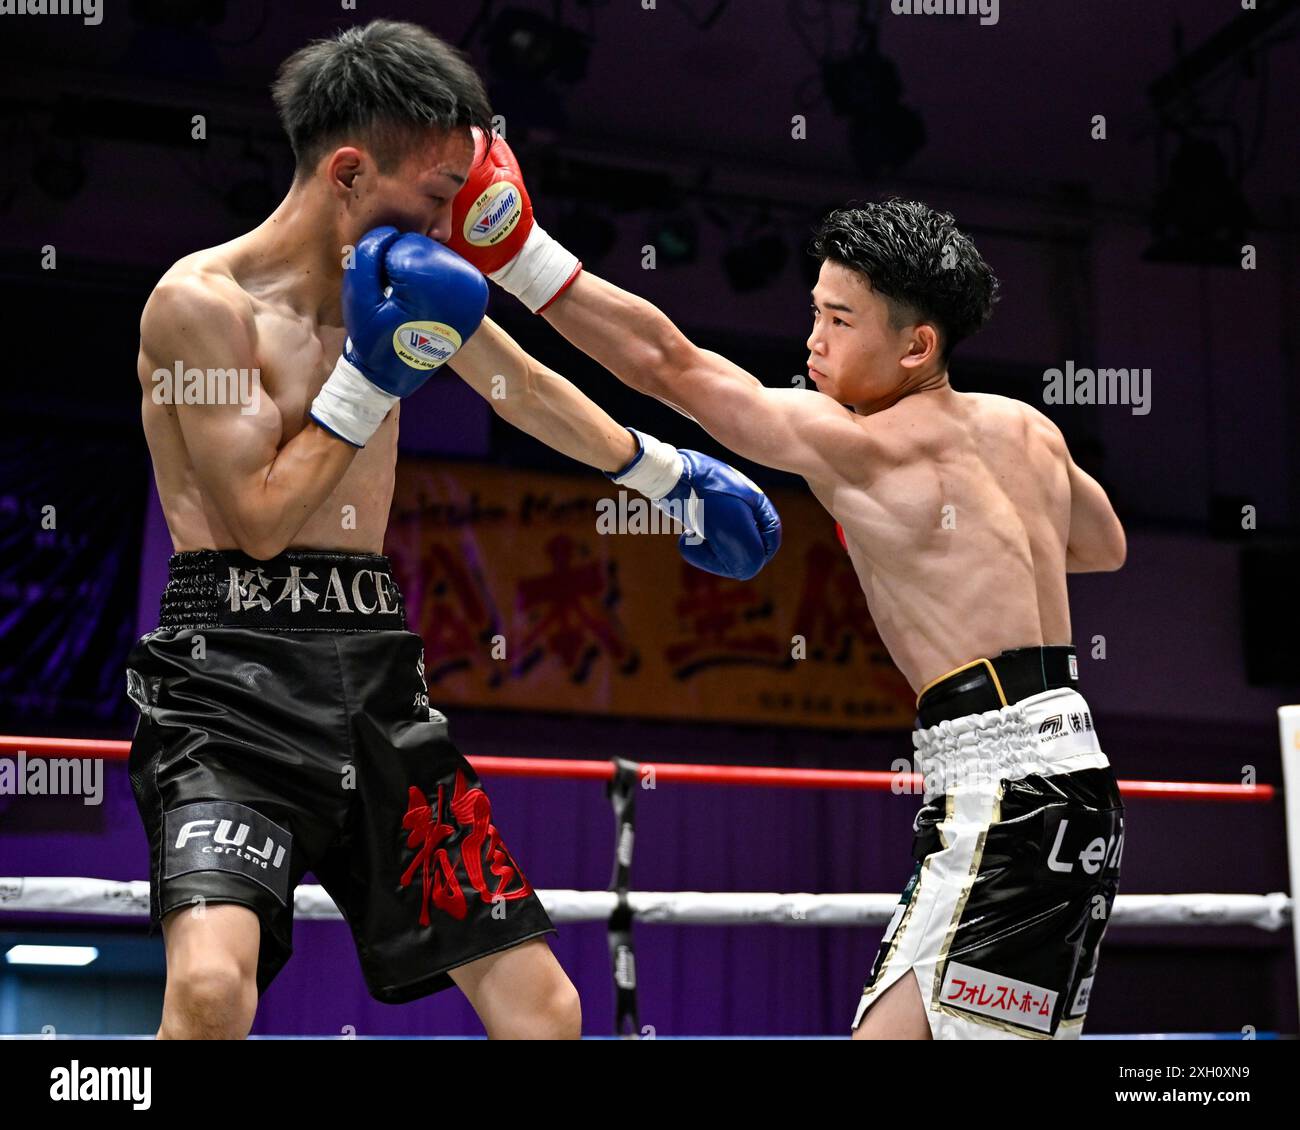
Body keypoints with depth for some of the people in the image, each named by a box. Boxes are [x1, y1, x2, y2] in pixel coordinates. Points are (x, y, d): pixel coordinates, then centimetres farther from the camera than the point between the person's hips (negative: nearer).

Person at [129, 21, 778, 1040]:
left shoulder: (410, 284, 12)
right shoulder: (202, 300, -8)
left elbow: (528, 390, 29)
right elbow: (259, 518, -11)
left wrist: (670, 473, 39)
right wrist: (371, 374, -10)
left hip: (377, 670, 7)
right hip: (235, 670, -6)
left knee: (544, 1006, 3)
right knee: (213, 984, -31)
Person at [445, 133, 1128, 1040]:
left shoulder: (856, 444, -10)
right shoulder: (1027, 429, 12)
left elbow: (663, 361, -12)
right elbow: (1105, 545, 31)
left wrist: (520, 255, -10)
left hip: (1011, 805, -10)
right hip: (1072, 790, 10)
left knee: (893, 1029, -16)